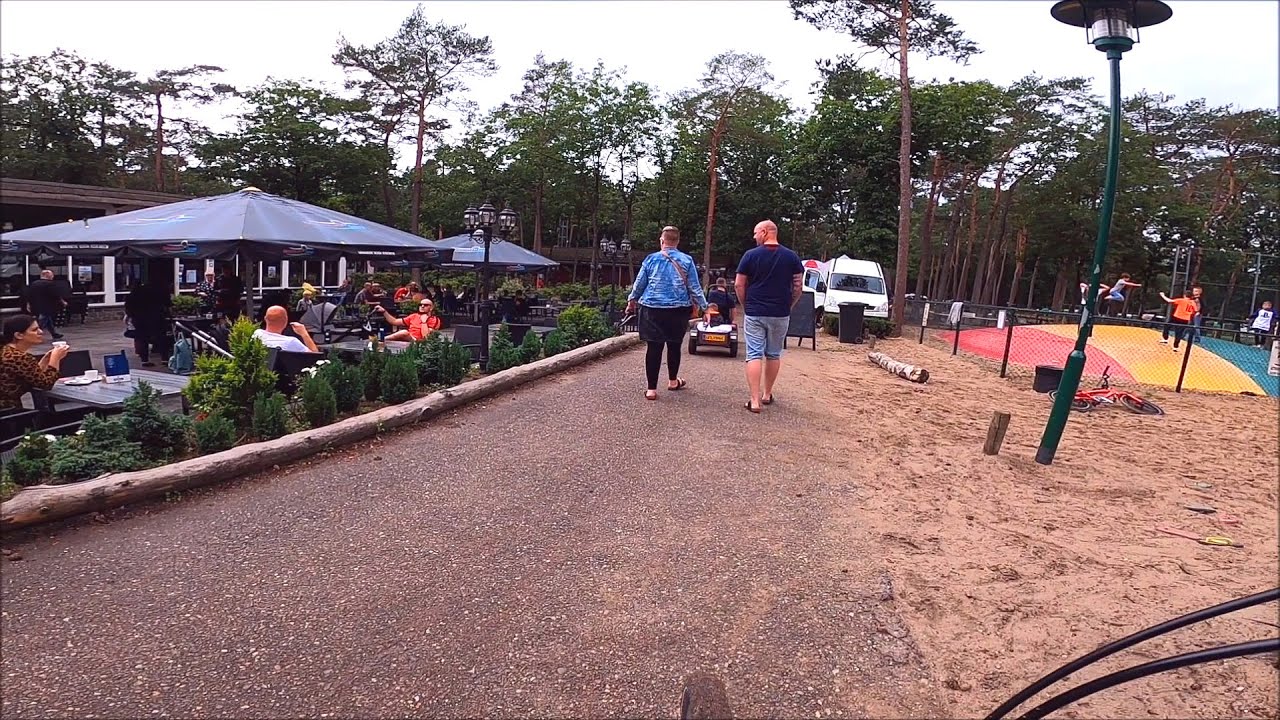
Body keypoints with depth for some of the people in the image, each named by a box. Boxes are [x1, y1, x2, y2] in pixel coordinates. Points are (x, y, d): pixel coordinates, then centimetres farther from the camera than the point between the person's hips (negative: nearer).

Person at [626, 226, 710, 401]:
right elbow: (695, 288, 1)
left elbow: (639, 284, 8)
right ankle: (673, 381, 34)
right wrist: (704, 308, 9)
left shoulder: (651, 259, 1)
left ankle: (652, 389, 0)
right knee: (674, 346, 17)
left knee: (654, 347, 0)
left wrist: (632, 301, 24)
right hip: (678, 310, 1)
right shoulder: (687, 261, 0)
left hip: (652, 310, -1)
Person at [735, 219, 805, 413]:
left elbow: (739, 285, -3)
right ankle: (767, 394, 26)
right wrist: (788, 307, 12)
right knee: (774, 355, 16)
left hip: (754, 313, -2)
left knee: (754, 355, -1)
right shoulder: (791, 257, 1)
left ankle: (755, 400, -8)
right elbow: (798, 286, 1)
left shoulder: (751, 255, -5)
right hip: (780, 315, 2)